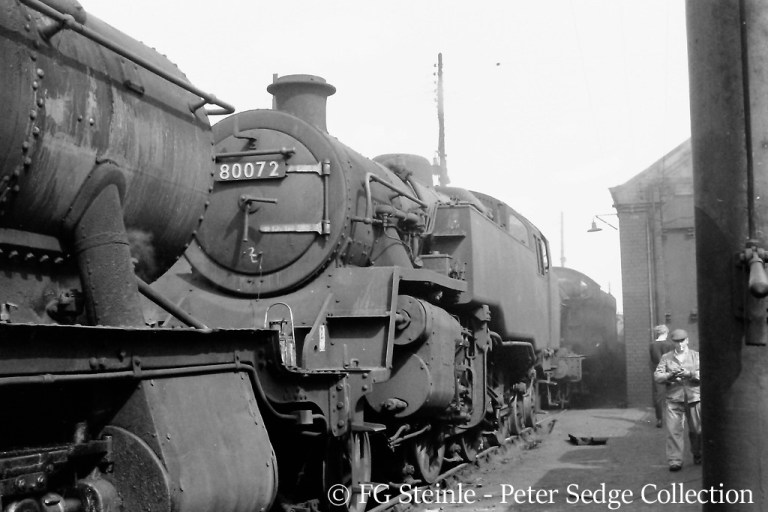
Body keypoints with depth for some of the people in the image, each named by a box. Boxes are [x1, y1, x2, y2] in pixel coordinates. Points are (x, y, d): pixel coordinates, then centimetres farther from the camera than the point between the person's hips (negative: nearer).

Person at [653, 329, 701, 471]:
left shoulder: (696, 356, 10)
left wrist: (690, 374, -19)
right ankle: (675, 460, -5)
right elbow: (657, 376, 2)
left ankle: (698, 455, 29)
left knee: (697, 430, 7)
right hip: (674, 398, 0)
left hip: (694, 397, 0)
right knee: (674, 430, -8)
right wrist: (670, 375, -16)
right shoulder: (666, 358, 10)